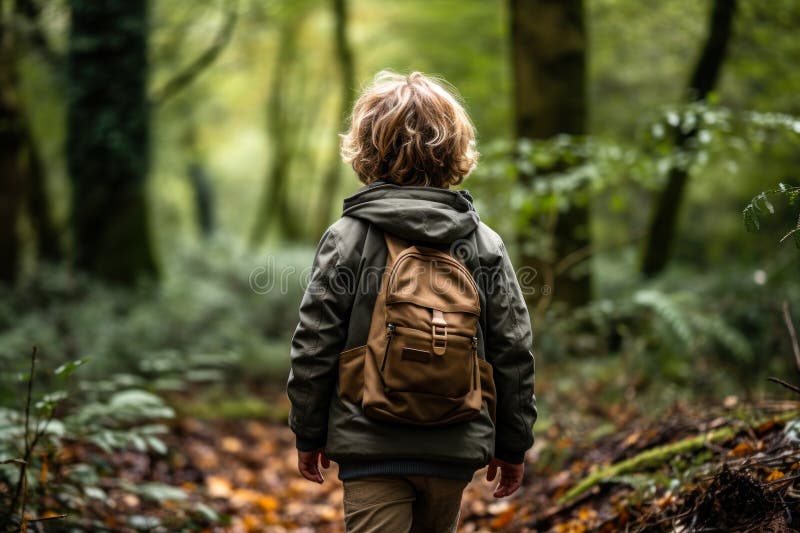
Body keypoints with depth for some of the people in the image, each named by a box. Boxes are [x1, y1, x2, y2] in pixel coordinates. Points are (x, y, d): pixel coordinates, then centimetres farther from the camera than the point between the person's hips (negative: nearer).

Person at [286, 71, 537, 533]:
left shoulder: (348, 237, -5)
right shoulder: (486, 243, 2)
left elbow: (314, 346, -5)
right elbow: (513, 352, 3)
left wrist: (308, 433, 8)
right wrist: (513, 443, 13)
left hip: (371, 446, -3)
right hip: (456, 447, 3)